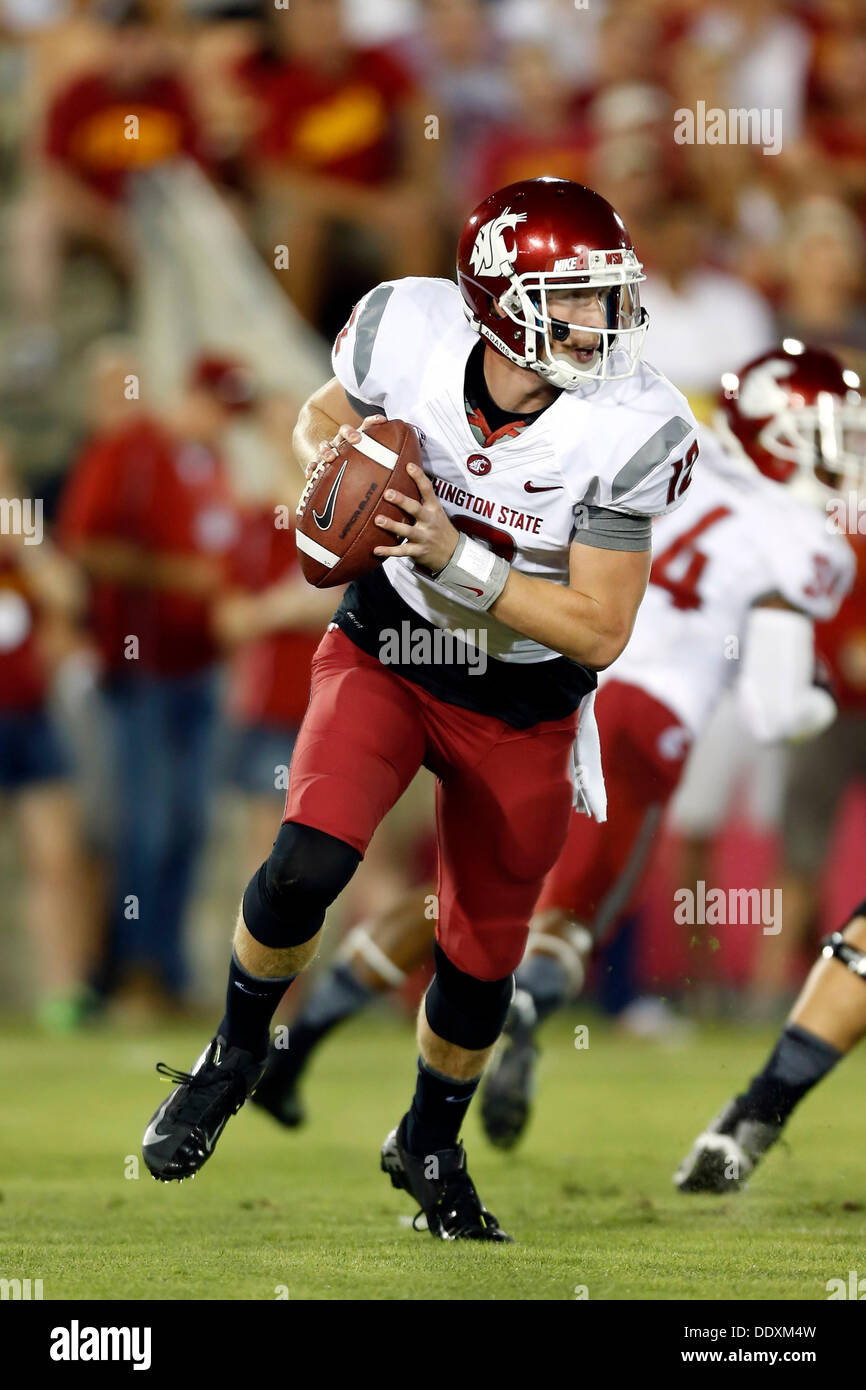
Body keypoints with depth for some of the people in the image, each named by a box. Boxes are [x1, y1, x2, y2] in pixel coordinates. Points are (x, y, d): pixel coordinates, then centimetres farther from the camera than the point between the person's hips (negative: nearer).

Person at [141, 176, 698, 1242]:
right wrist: (328, 456, -20)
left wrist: (455, 558, -32)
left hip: (521, 706, 0)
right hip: (383, 651, 0)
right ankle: (236, 1054, 8)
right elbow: (326, 414, 4)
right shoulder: (409, 334, -21)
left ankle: (431, 1146, 41)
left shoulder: (630, 433, -26)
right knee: (309, 863, -23)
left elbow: (597, 632, -22)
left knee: (484, 952, 12)